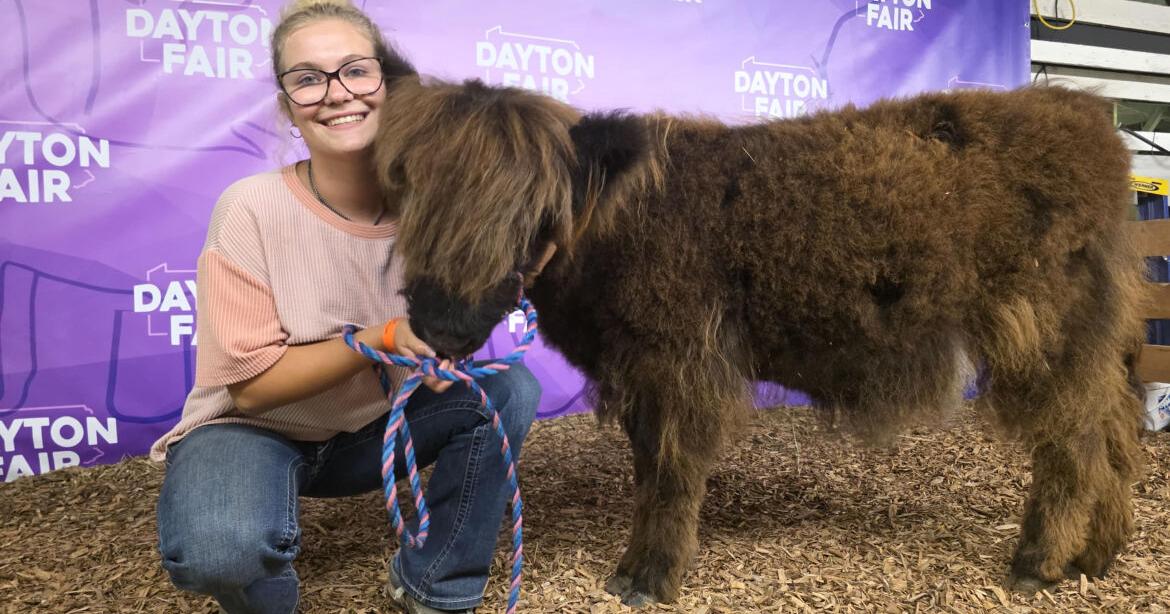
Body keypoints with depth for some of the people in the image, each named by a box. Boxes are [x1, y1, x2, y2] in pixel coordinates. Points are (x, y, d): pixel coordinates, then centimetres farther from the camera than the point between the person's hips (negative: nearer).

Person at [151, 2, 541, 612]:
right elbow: (251, 385, -20)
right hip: (253, 429, -4)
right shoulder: (251, 210, -22)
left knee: (508, 387, -17)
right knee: (217, 546, -35)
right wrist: (385, 338, -31)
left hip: (375, 426, 4)